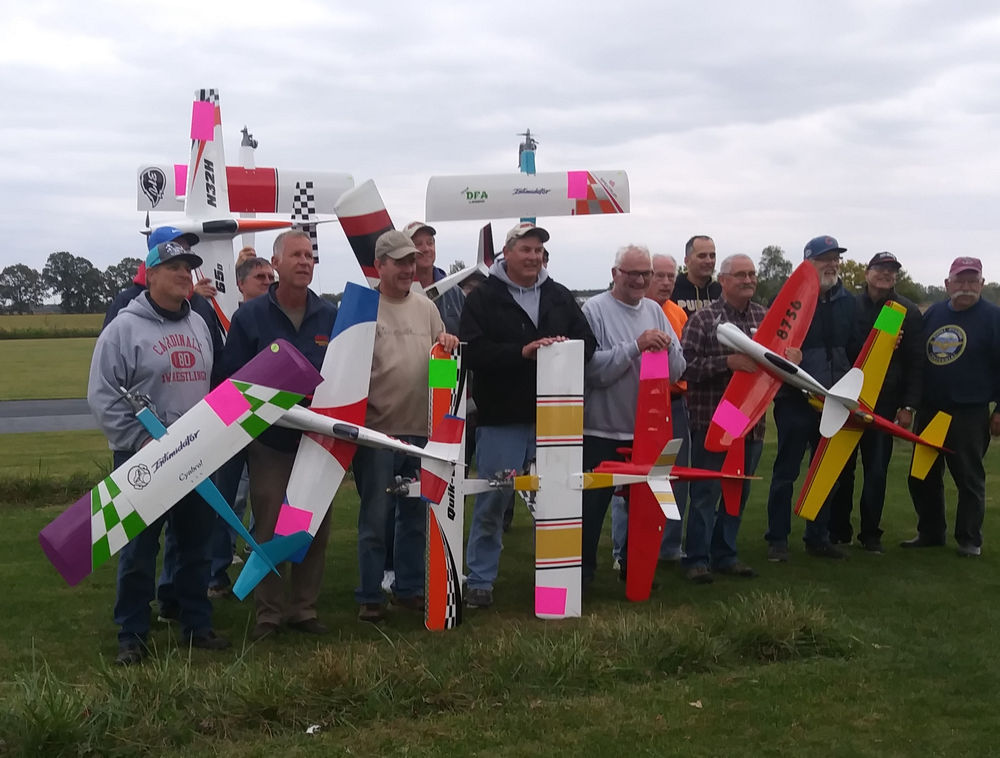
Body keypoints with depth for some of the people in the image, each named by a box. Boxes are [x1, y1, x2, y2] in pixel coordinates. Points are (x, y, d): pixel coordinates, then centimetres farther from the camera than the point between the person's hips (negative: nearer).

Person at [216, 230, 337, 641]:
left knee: (316, 529, 9)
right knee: (269, 530, 3)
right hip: (270, 442, -2)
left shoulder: (331, 316, 4)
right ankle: (268, 612, 14)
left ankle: (304, 608, 22)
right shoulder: (250, 315, -2)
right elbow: (232, 376, -4)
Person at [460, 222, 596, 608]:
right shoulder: (483, 297, -3)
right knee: (492, 502, 4)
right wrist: (522, 352, -23)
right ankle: (480, 580, 16)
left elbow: (588, 342, 8)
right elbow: (473, 352, -14)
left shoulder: (560, 297, 11)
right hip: (501, 419, -4)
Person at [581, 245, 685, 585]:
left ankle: (634, 567, 30)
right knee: (592, 504, 3)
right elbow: (593, 368, -20)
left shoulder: (654, 311, 9)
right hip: (602, 429, -5)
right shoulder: (595, 310, -8)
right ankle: (582, 568, 16)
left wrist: (667, 347, -13)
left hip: (647, 429, 5)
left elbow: (677, 369, 7)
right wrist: (636, 346, -23)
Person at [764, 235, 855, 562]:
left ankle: (818, 537, 23)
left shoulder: (847, 302, 11)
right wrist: (787, 379, -20)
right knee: (786, 472, 2)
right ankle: (778, 539, 10)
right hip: (795, 400, -5)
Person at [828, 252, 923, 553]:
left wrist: (908, 406, -4)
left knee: (877, 469, 4)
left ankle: (870, 533, 15)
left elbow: (916, 363, 1)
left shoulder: (909, 312, 2)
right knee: (842, 467, 5)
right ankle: (838, 530, 15)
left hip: (885, 402, 0)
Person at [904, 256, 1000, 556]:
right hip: (929, 411, 5)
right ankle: (930, 532, 22)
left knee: (969, 478, 2)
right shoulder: (932, 314, 10)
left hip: (969, 414, -5)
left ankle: (969, 539, 12)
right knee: (922, 477, 10)